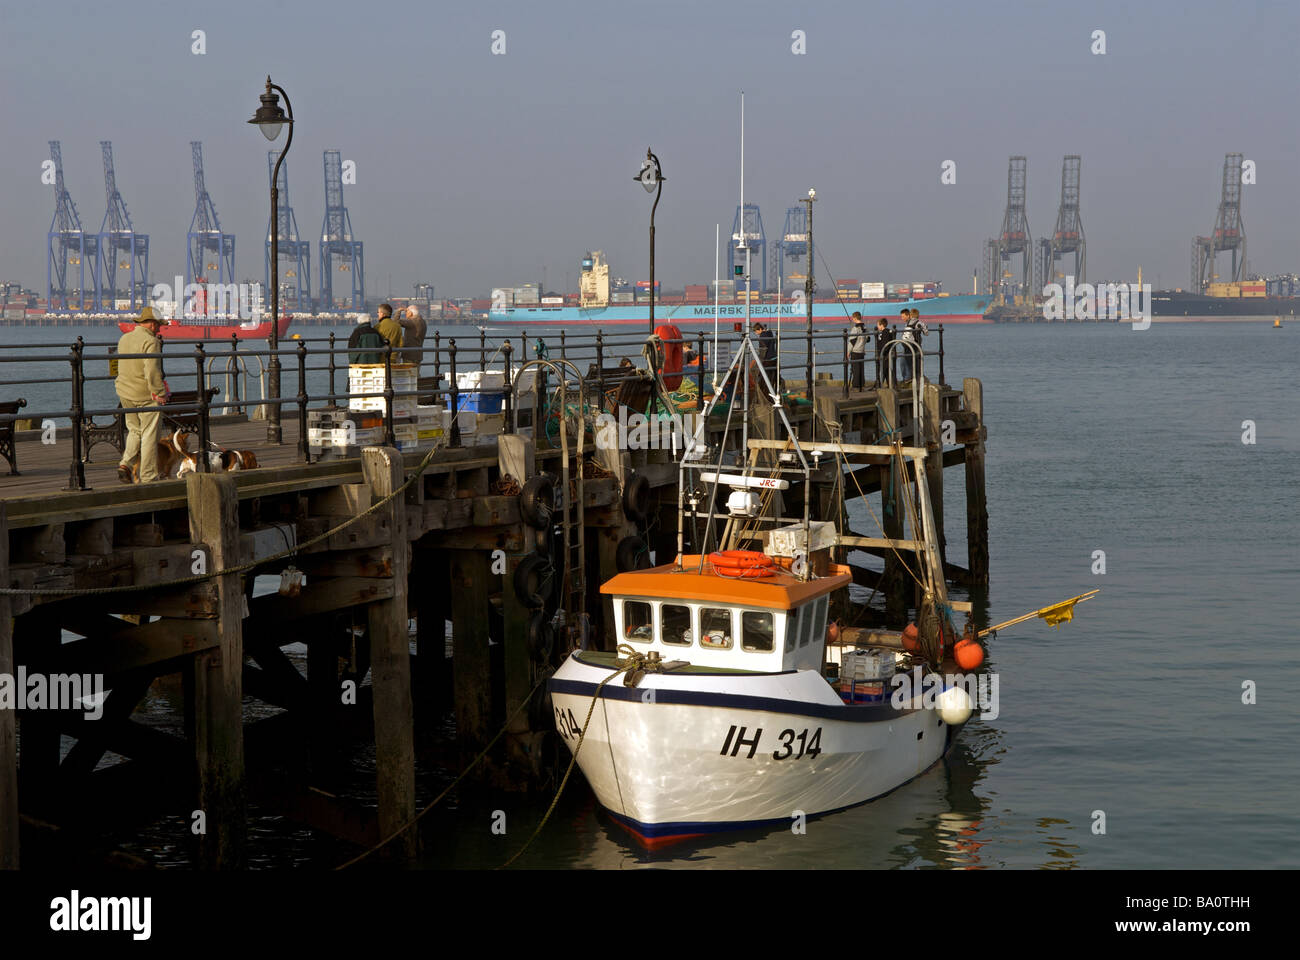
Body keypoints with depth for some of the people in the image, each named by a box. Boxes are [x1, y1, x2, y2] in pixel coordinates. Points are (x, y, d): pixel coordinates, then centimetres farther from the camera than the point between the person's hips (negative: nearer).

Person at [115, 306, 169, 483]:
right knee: (149, 435, 1)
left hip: (125, 393, 7)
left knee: (134, 430, 20)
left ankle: (125, 463, 3)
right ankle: (149, 475, 3)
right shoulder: (150, 342, -16)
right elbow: (152, 370, -24)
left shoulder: (124, 339, 11)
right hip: (145, 395, -7)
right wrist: (160, 392, -17)